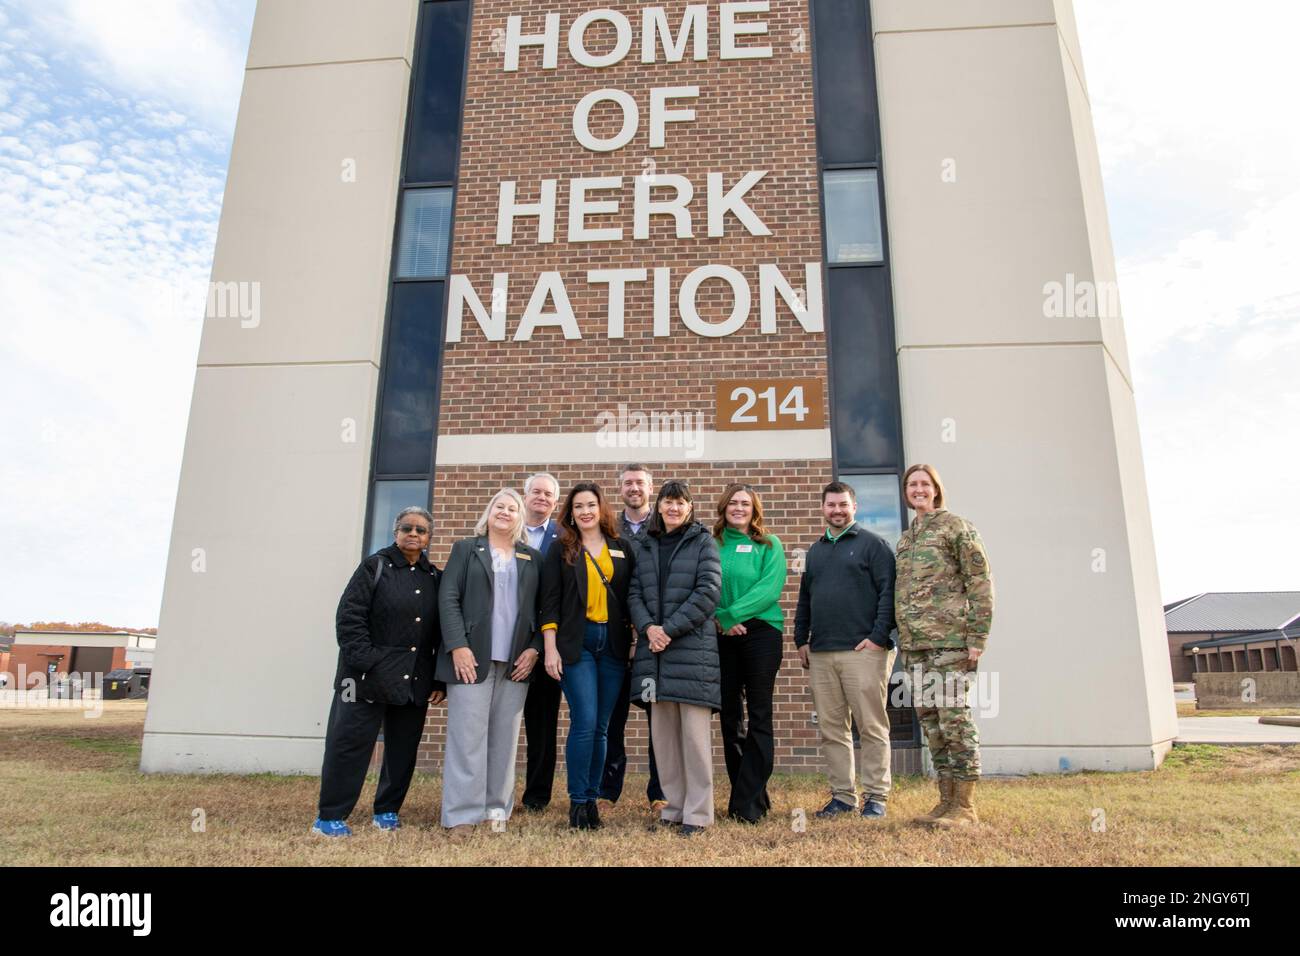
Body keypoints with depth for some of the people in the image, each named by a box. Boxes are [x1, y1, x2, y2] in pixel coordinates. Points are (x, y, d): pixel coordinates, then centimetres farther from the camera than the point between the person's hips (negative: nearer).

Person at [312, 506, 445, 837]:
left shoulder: (435, 578, 10)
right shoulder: (375, 566, -1)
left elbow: (442, 632, 10)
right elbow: (349, 618, -8)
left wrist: (440, 680, 5)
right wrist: (366, 664, -15)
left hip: (415, 681, 4)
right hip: (370, 675, -4)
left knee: (403, 747, 10)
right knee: (350, 743, 1)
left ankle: (387, 810, 26)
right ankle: (329, 816, 14)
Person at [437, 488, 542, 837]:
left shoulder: (532, 558, 14)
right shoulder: (465, 549, 9)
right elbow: (448, 599, 0)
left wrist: (534, 648, -2)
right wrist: (458, 645, -11)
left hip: (516, 661, 2)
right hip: (472, 655, -2)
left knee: (504, 737, 4)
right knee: (468, 735, -3)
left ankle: (497, 808, 13)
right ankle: (463, 814, 2)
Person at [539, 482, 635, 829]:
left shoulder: (622, 550, 12)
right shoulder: (560, 551, 5)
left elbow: (631, 598, 12)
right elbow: (550, 602, 1)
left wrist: (637, 641, 3)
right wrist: (550, 648, -7)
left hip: (613, 644, 3)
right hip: (576, 643, -3)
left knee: (601, 728, 6)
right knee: (584, 723, -9)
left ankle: (592, 798, 17)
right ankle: (578, 801, 5)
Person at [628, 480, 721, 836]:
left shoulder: (703, 542, 3)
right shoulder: (644, 545, 16)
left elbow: (708, 592, -8)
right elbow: (634, 593, 10)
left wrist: (669, 628, -12)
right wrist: (647, 627, -9)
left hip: (692, 649, -4)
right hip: (654, 650, 4)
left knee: (695, 733, -2)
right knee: (662, 733, 8)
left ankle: (697, 812, 8)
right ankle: (674, 805, 20)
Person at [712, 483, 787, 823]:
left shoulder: (769, 545, 4)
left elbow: (770, 588, -9)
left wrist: (731, 614, -16)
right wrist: (721, 620, -13)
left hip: (761, 632, -3)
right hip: (721, 637, 3)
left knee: (759, 717, -4)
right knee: (730, 716, 8)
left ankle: (748, 802, 1)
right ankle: (751, 793, 21)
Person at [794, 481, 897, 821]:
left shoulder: (872, 544, 2)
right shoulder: (815, 551, 19)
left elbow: (888, 592, -6)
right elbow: (804, 599, 23)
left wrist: (879, 636, -14)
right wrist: (801, 640, 14)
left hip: (863, 650, -5)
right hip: (820, 654, 6)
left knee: (872, 727, 0)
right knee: (831, 729, 7)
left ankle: (875, 796, 10)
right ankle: (843, 795, 16)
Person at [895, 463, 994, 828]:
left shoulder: (956, 526, 0)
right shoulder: (905, 539, 19)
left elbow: (981, 582, -6)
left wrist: (977, 638, -13)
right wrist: (903, 641, 15)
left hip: (949, 639, -7)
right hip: (915, 645, 7)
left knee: (954, 717, -5)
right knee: (930, 720, 9)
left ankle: (965, 805, 4)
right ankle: (947, 800, 18)